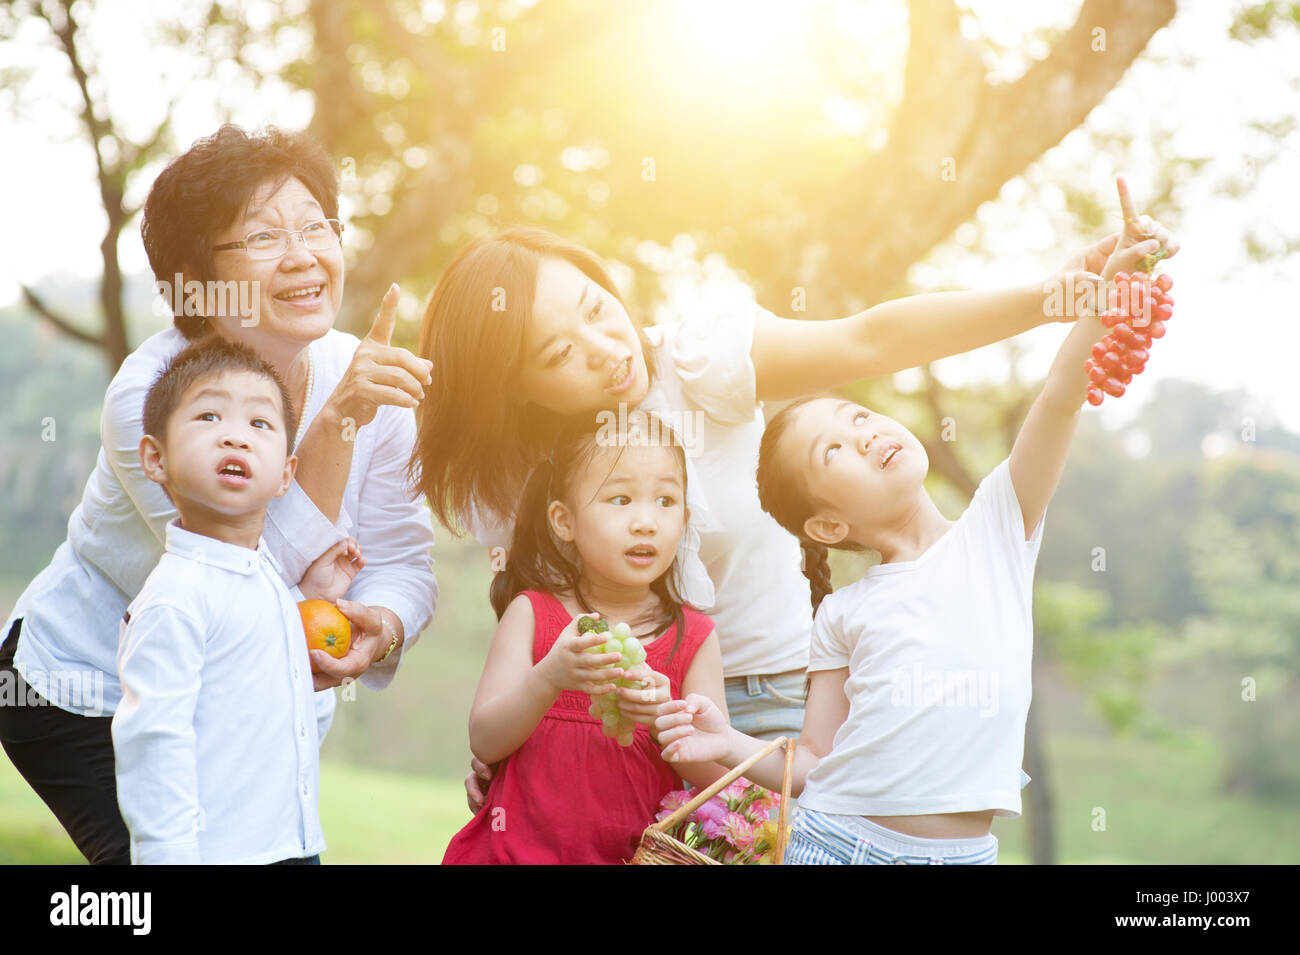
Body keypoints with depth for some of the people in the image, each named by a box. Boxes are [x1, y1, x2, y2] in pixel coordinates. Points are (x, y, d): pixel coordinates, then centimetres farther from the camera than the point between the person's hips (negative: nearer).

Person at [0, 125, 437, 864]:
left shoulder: (374, 382, -12)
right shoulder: (151, 394, -27)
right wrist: (338, 419, -38)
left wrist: (380, 630, -32)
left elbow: (402, 563, -9)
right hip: (87, 696, -5)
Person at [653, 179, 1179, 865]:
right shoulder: (842, 614, 3)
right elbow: (812, 766, 4)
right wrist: (731, 747, -13)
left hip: (963, 850, 0)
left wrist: (1107, 293, -22)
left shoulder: (996, 527, 3)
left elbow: (1060, 400, -10)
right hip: (836, 838, 0)